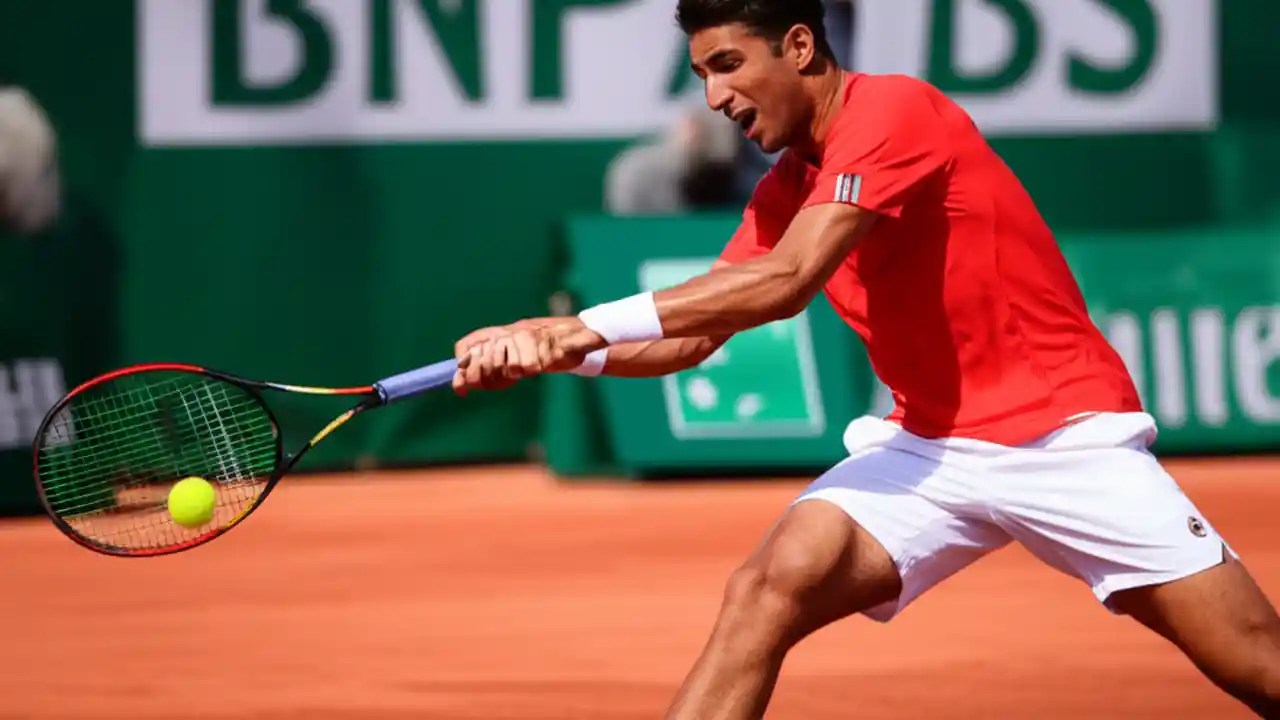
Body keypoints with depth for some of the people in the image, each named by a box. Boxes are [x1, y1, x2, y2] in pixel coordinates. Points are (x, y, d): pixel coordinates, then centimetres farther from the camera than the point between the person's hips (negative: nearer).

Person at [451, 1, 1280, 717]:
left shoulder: (893, 113, -16)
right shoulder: (785, 190, 8)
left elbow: (785, 283, -25)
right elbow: (693, 337, 8)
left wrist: (593, 323, -25)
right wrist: (568, 352, -11)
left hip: (1065, 438, -6)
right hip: (929, 447, 6)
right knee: (766, 592, -18)